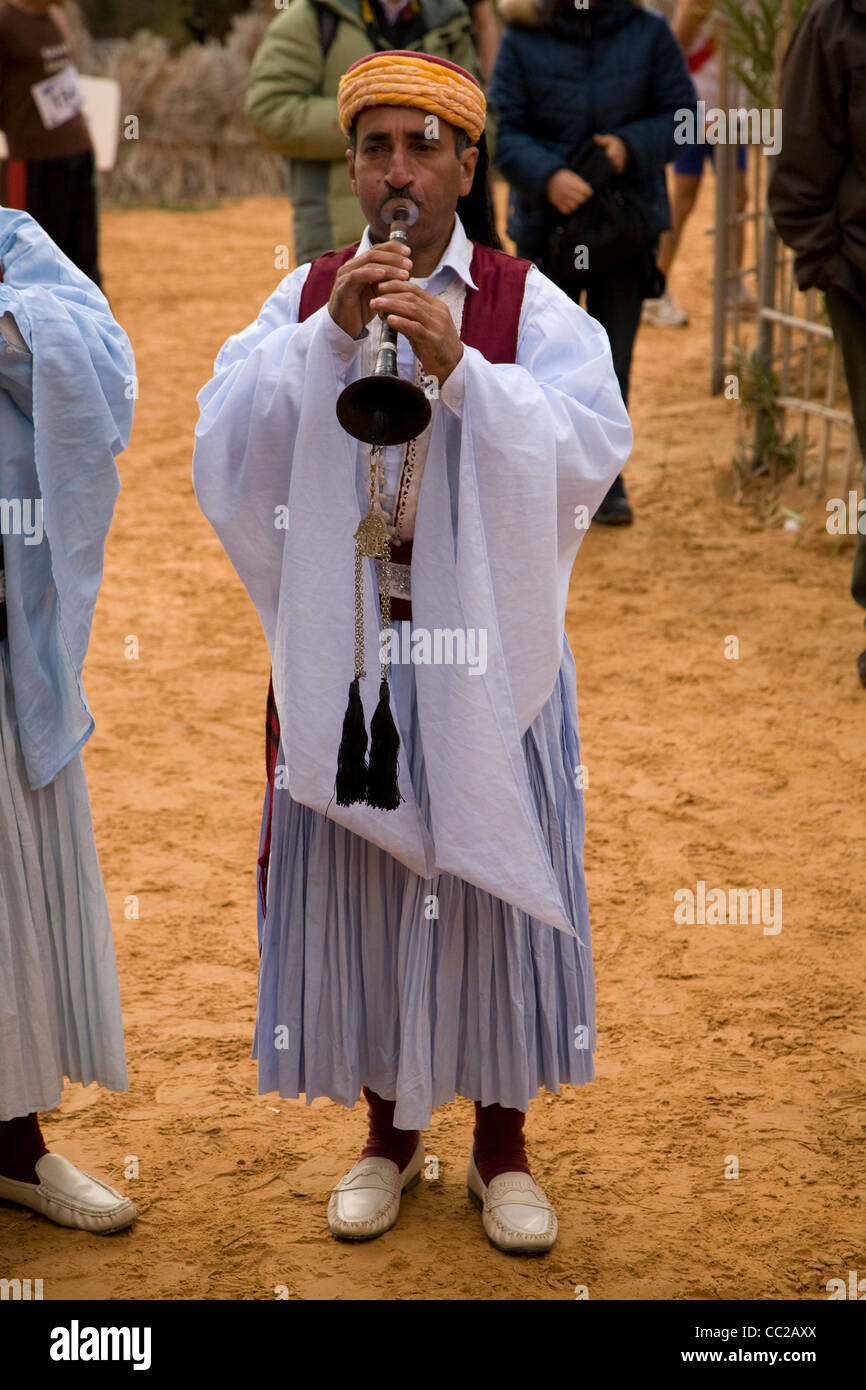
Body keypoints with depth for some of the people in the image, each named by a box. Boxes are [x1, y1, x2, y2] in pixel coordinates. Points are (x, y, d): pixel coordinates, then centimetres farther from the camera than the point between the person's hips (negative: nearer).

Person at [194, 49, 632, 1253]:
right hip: (342, 648, 2)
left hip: (486, 649, -1)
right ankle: (390, 1134, 28)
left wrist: (459, 367, -27)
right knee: (354, 883, 8)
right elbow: (227, 446, -10)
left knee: (489, 881, 6)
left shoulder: (529, 305, -2)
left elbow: (592, 449, -17)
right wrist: (330, 337, -21)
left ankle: (502, 1148, 23)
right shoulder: (303, 299, 3)